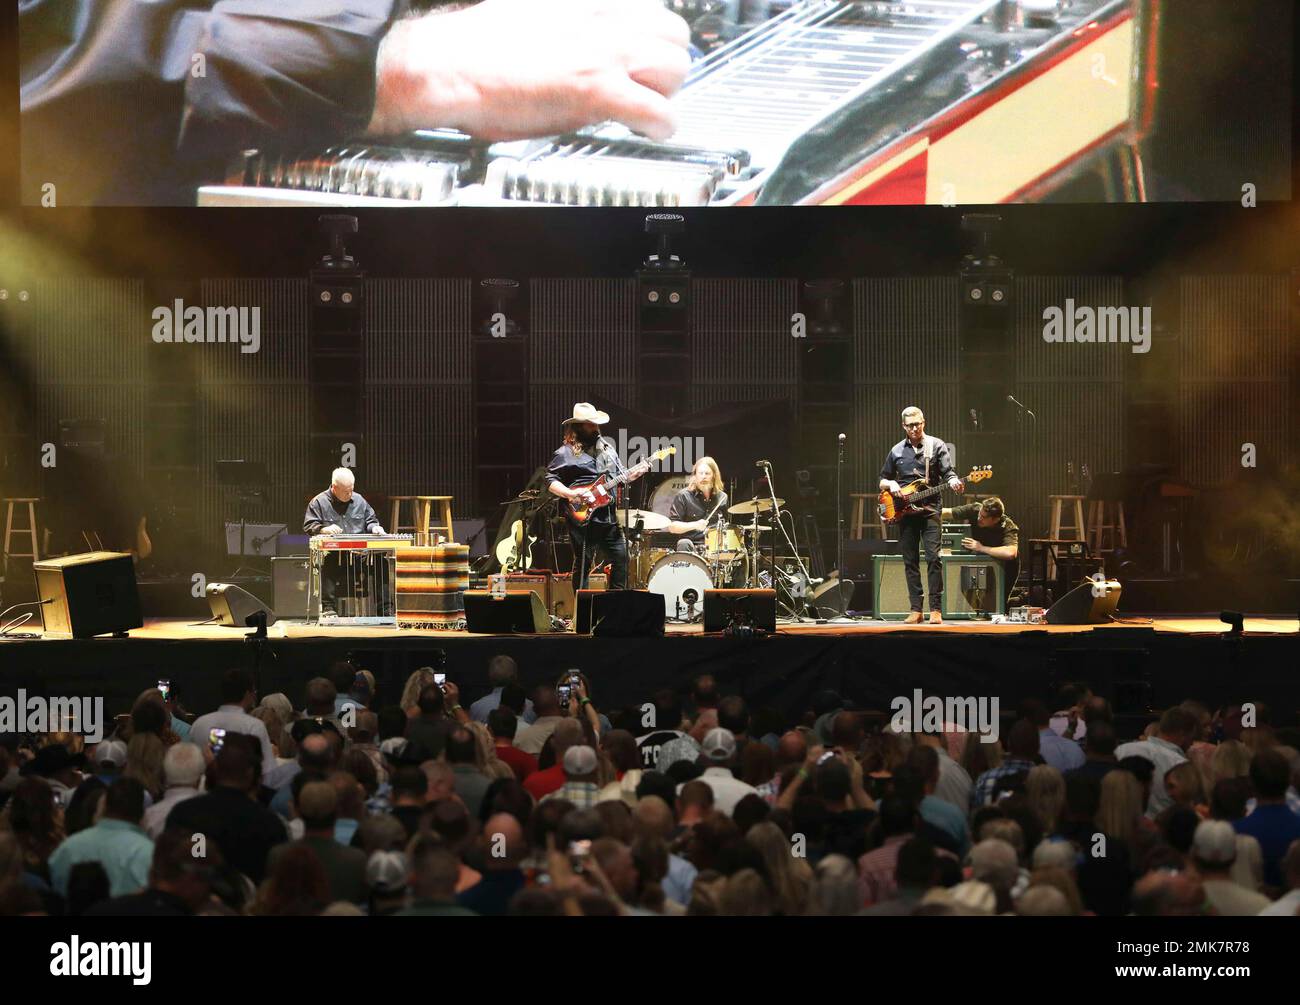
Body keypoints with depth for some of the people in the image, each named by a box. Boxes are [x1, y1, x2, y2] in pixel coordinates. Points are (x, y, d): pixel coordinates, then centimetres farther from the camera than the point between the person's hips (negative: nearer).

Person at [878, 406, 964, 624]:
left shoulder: (936, 446, 3)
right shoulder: (897, 451, 12)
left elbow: (948, 473, -3)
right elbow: (883, 480, 19)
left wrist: (953, 482, -25)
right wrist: (891, 485, -3)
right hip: (905, 511, 3)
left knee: (933, 557, -12)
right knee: (910, 561, 3)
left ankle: (936, 610, -10)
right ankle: (916, 609, 8)